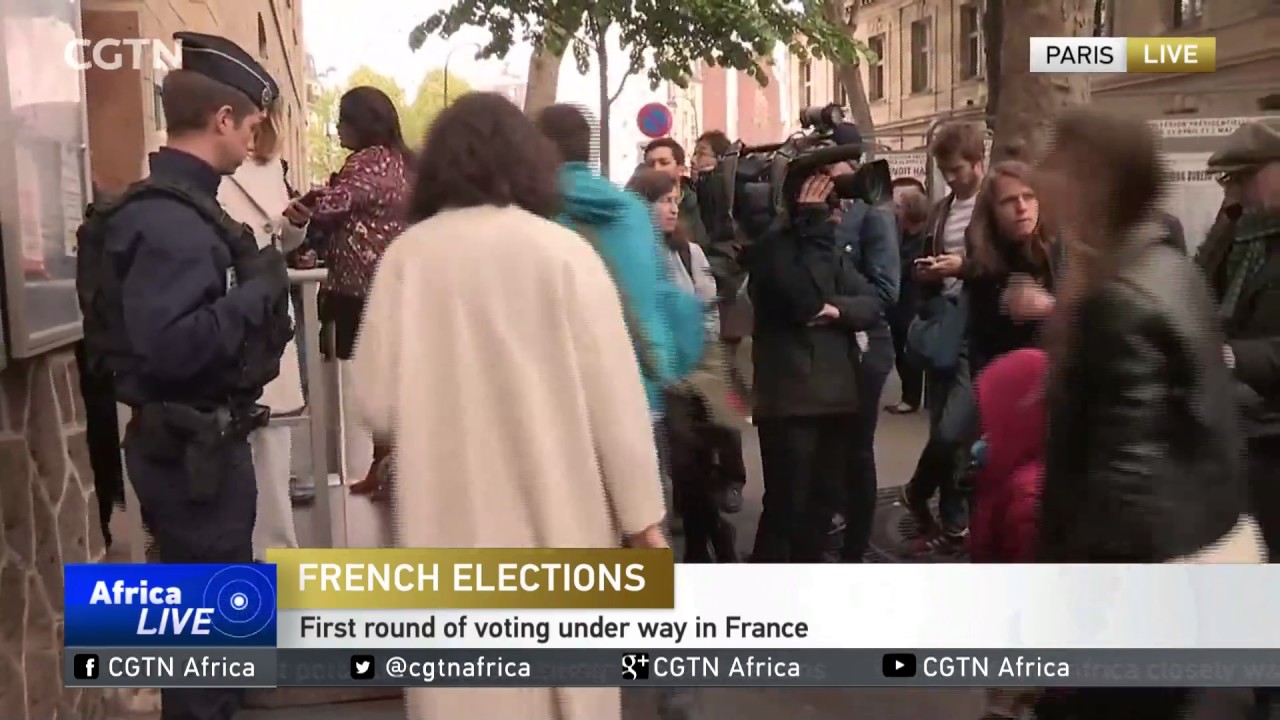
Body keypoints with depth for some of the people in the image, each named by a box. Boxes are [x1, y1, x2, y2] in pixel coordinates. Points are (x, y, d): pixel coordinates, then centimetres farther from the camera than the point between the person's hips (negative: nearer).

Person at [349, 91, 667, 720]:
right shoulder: (563, 252, -6)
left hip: (448, 519, 1)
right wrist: (640, 513, 1)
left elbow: (377, 404, -4)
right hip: (554, 513, -1)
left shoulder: (407, 255, -4)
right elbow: (612, 396, -7)